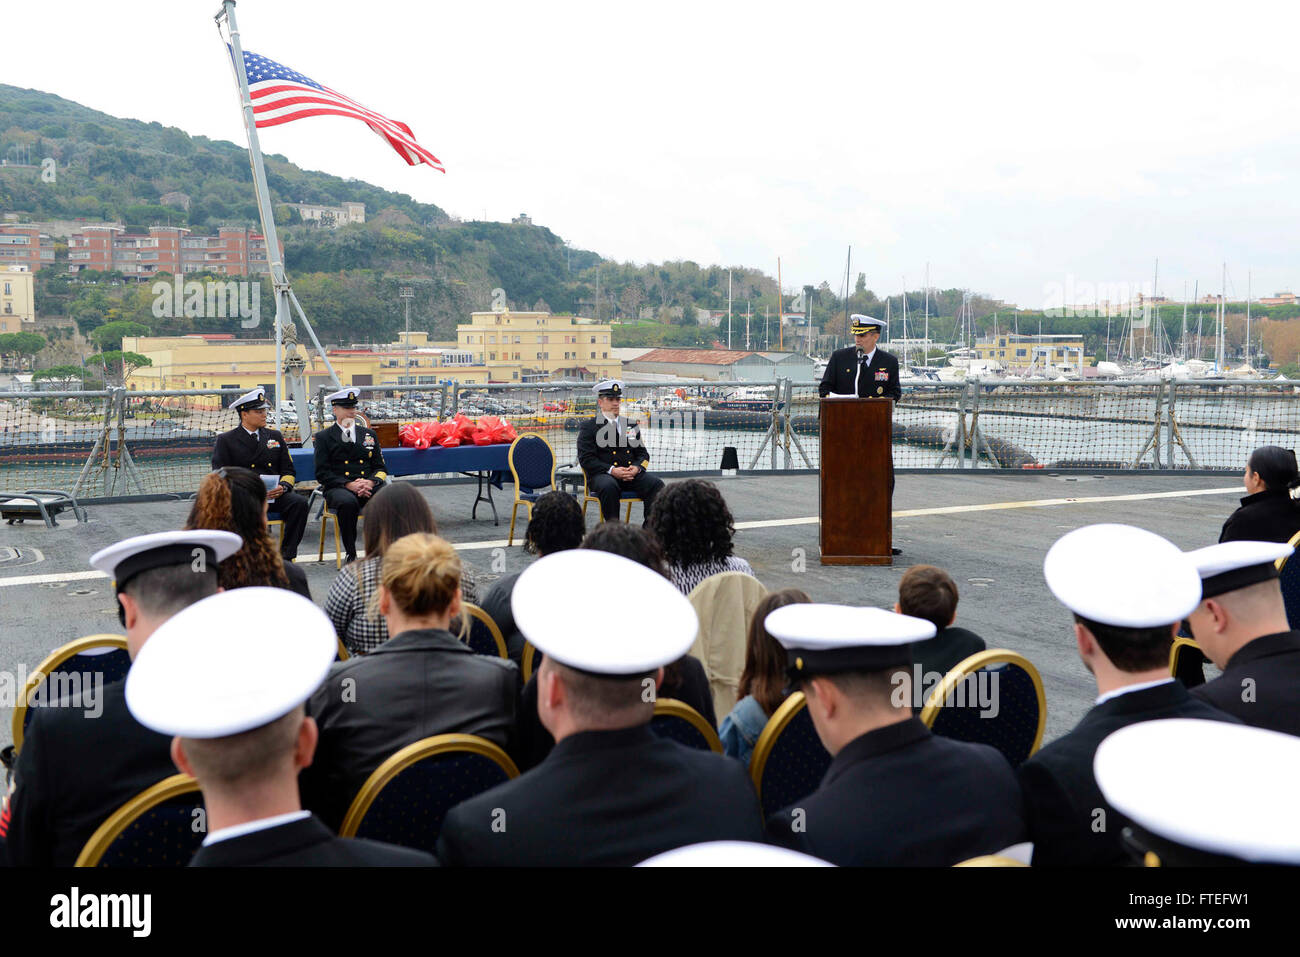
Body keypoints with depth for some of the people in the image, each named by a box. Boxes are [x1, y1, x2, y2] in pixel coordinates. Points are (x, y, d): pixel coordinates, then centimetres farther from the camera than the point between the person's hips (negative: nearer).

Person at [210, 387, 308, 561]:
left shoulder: (275, 436, 20)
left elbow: (288, 471, 17)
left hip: (274, 494, 3)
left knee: (299, 502, -27)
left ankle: (287, 556, -20)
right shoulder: (226, 440, 9)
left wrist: (282, 487, -7)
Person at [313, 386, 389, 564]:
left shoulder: (369, 434, 21)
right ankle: (351, 554, -24)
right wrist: (349, 485, -14)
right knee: (347, 502, -39)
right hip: (338, 488, -3)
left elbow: (381, 467, 16)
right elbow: (322, 473, 1)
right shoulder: (324, 437, 10)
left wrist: (371, 482, -7)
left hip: (369, 485, 3)